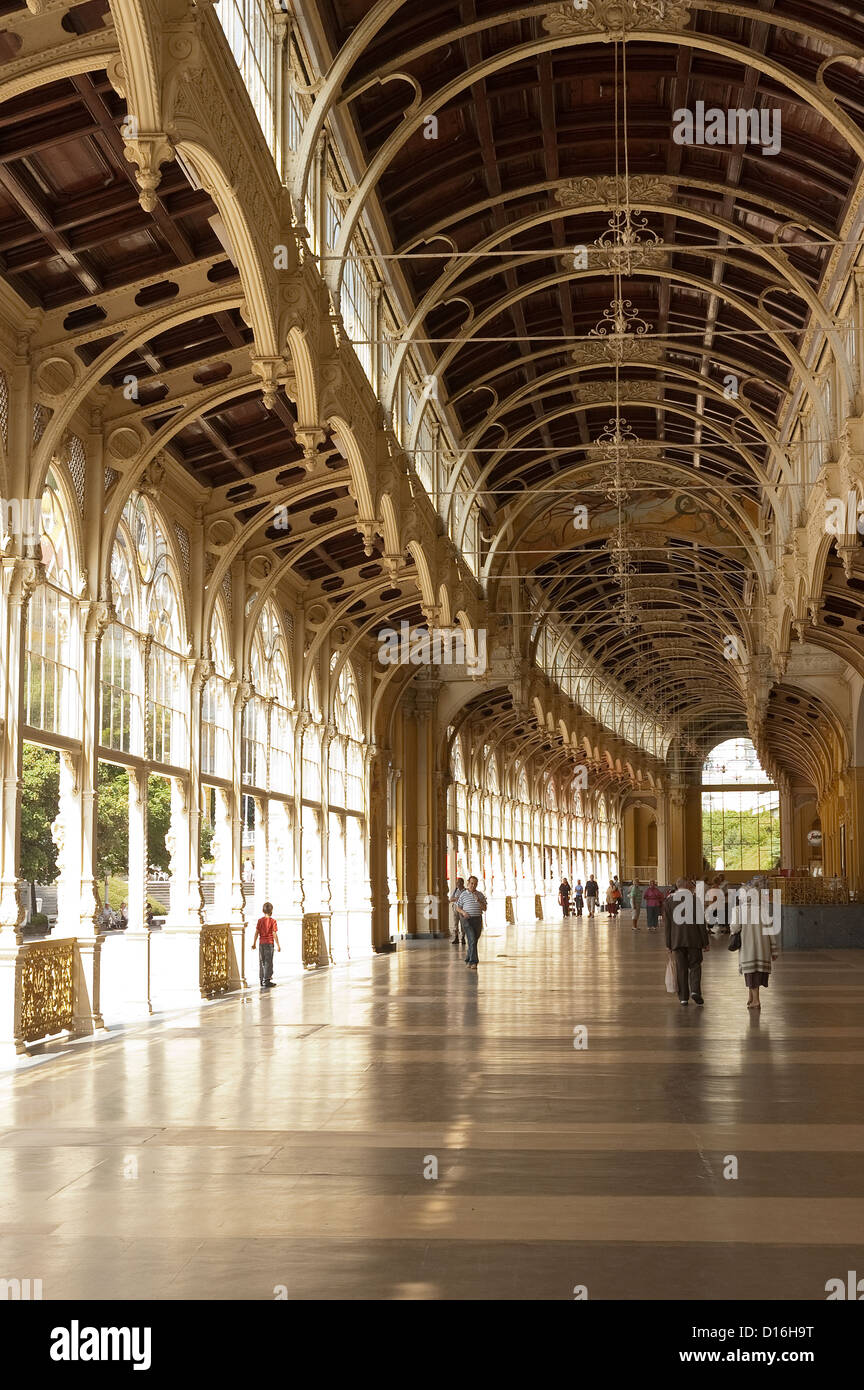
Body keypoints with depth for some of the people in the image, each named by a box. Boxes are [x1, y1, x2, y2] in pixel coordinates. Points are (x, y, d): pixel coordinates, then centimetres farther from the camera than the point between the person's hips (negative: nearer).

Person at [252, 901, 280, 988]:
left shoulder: (260, 920, 3)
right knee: (268, 962, -1)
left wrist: (254, 943, 12)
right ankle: (266, 980, -3)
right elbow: (274, 934, -11)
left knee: (262, 962, 12)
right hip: (269, 943, -4)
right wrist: (278, 945, -5)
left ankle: (262, 979, 16)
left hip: (261, 943, 4)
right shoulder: (272, 921, -9)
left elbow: (256, 933, 3)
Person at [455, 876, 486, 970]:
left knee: (474, 941, 10)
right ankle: (473, 962, -20)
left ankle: (468, 960, 28)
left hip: (478, 920, 4)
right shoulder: (463, 895, 2)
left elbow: (484, 908, 5)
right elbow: (458, 908, 7)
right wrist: (463, 912, -14)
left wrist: (479, 901, -12)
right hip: (467, 920, -4)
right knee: (472, 941, -17)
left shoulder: (480, 895, 9)